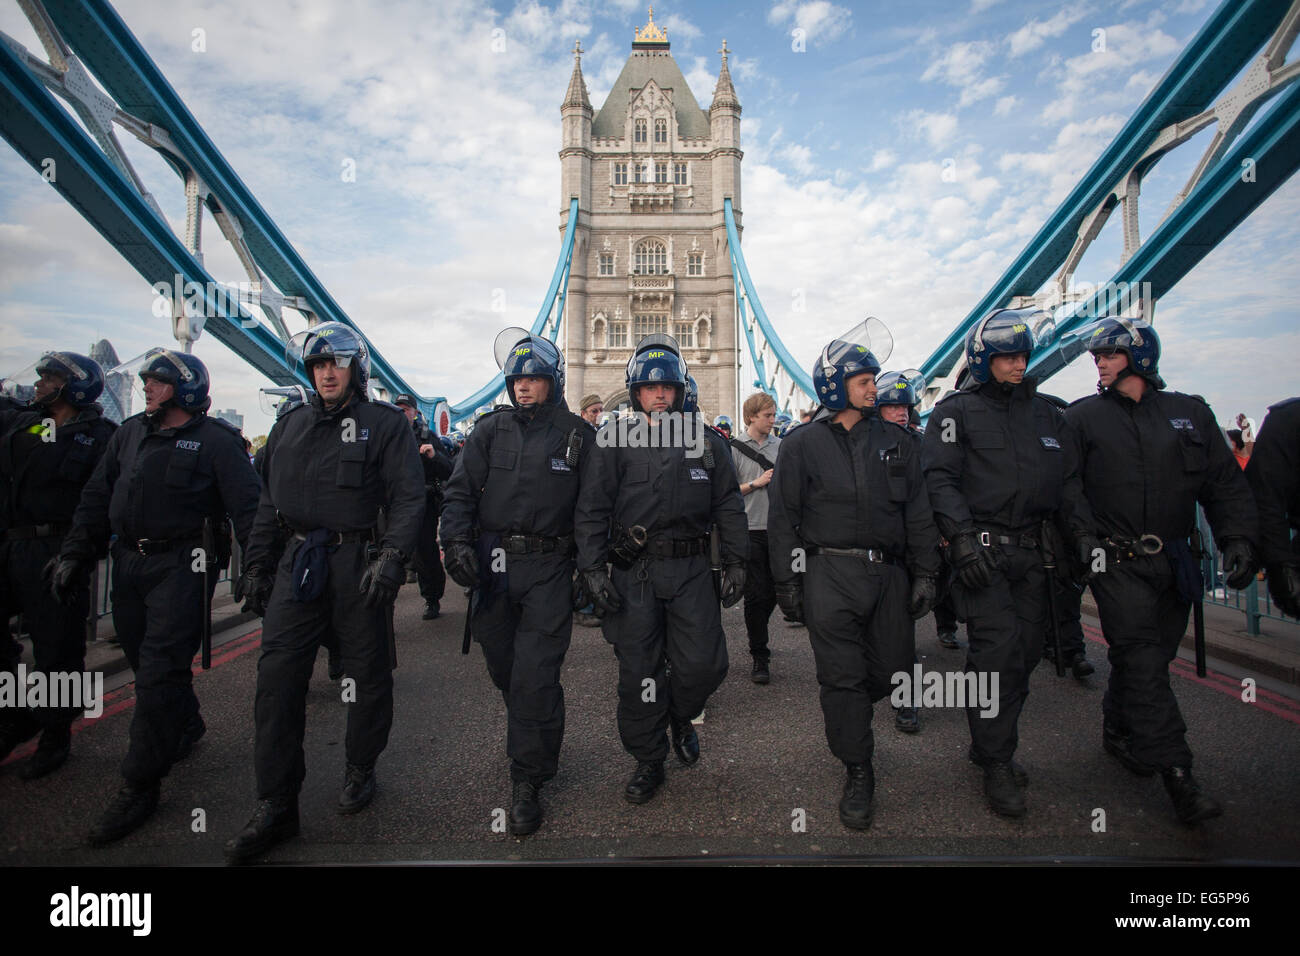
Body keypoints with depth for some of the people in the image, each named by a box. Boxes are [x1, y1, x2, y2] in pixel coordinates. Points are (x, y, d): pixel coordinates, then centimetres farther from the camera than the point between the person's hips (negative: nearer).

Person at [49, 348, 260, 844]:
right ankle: (186, 726, 41)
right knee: (145, 661, 16)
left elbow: (247, 509, -11)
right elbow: (96, 498, 16)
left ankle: (140, 787, 5)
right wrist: (74, 553, 10)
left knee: (158, 676, -6)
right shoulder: (130, 433, 13)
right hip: (129, 562, 7)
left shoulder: (216, 441, -7)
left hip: (183, 565, -7)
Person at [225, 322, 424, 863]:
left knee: (368, 674, 8)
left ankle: (360, 769, 31)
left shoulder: (385, 423, 0)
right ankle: (275, 808, 11)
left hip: (359, 565, -4)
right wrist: (257, 564, 16)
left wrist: (392, 556, -19)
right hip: (297, 562, 4)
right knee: (277, 678, 0)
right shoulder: (290, 426, 16)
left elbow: (408, 497, -7)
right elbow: (269, 503, 21)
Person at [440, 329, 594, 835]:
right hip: (494, 564, 3)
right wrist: (457, 542, -8)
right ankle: (538, 750, 39)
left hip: (549, 568, -3)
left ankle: (526, 781, 10)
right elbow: (461, 491, 7)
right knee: (503, 669, 14)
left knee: (535, 676, -6)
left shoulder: (578, 435, 3)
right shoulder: (492, 430, 8)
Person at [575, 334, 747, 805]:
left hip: (691, 570, 1)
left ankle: (680, 717, 33)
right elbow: (592, 509, 0)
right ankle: (648, 761, 25)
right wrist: (592, 567, -7)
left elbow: (729, 506, 12)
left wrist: (735, 563, 8)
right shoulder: (614, 441, 2)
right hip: (634, 573, -1)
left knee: (703, 664, -2)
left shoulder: (705, 441, 8)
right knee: (639, 673, 5)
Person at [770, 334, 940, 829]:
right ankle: (858, 772, 16)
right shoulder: (803, 444, 2)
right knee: (842, 676, 0)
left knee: (892, 671, 9)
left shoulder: (894, 441, 12)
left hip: (888, 573, 4)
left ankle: (844, 710, 40)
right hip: (829, 573, -3)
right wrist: (787, 582, -1)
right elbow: (783, 517, 2)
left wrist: (924, 574, 6)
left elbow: (918, 512, 12)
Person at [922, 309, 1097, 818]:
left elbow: (1068, 480, 19)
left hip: (1031, 551, 6)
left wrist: (1084, 532, 7)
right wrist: (961, 536, -21)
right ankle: (997, 764, 2)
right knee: (998, 648, -11)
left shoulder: (1045, 413, 18)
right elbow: (940, 479, -9)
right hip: (983, 549, -6)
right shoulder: (956, 412, 0)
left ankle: (990, 745, 23)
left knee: (1026, 650, 7)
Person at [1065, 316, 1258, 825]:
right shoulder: (1082, 417, 1)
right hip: (1117, 563, -4)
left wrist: (1237, 537, -2)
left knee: (1149, 655, 12)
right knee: (1142, 659, -10)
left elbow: (1225, 482, 11)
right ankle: (1177, 775, -6)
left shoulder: (1191, 413, 10)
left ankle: (1119, 731, 34)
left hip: (1173, 563, 4)